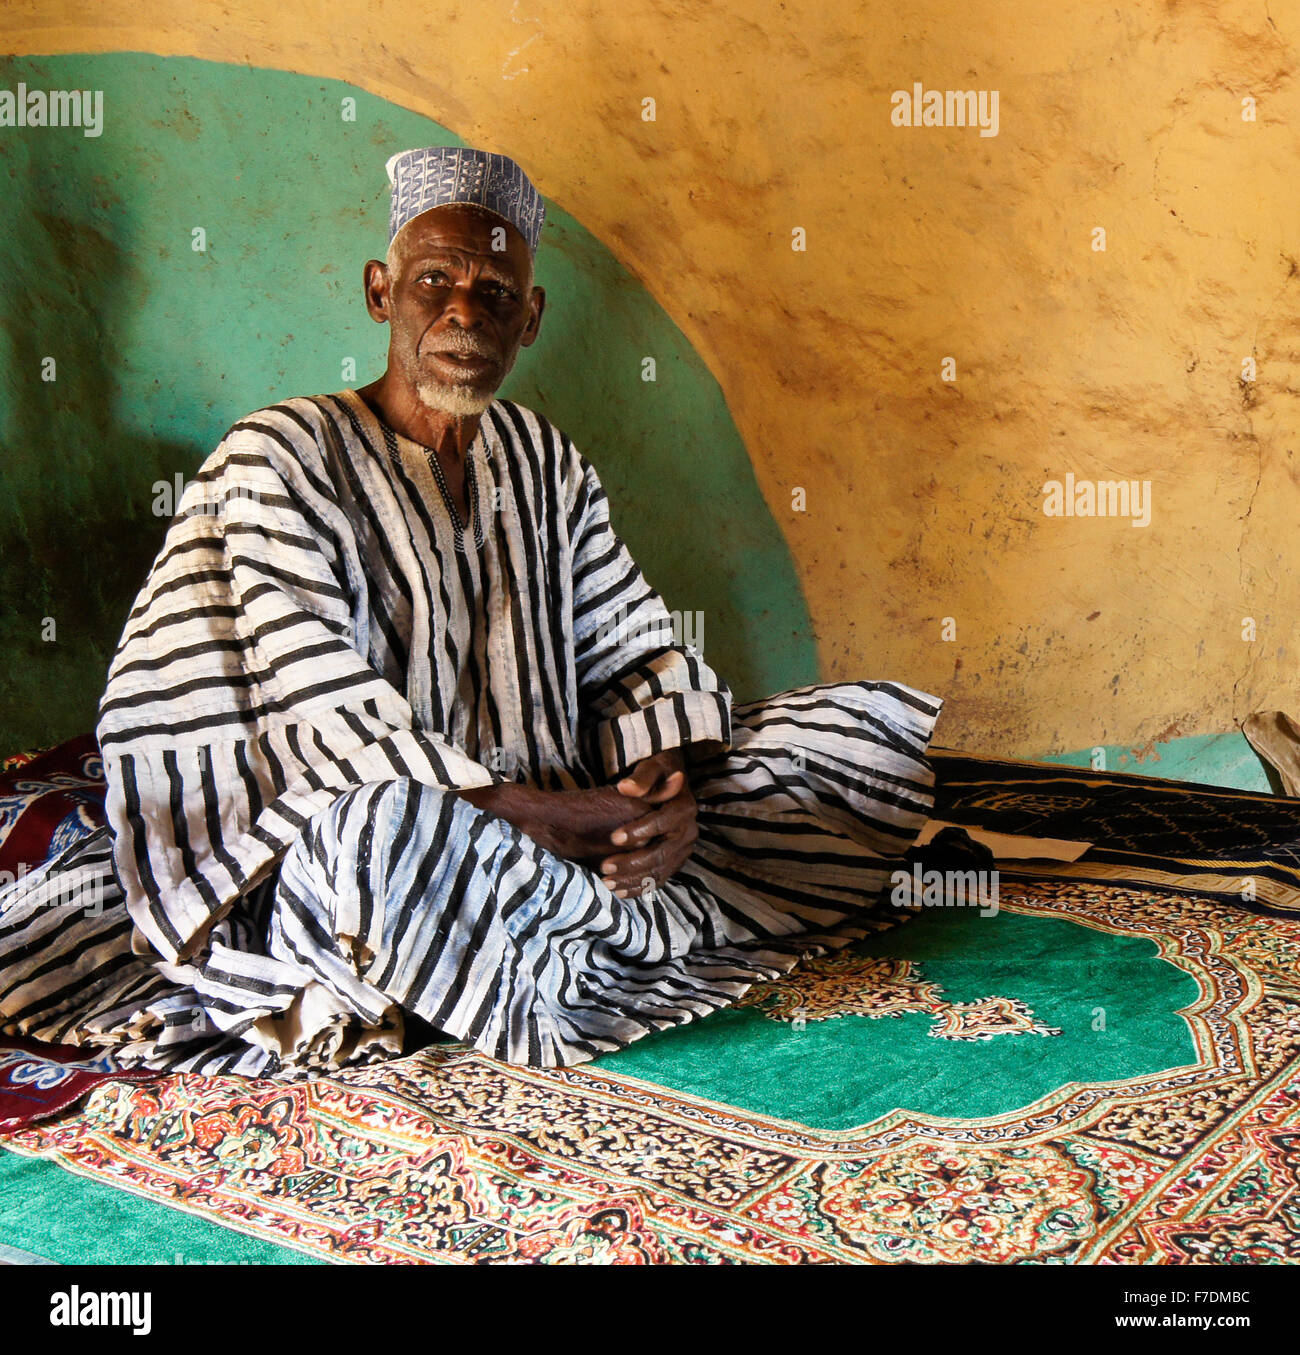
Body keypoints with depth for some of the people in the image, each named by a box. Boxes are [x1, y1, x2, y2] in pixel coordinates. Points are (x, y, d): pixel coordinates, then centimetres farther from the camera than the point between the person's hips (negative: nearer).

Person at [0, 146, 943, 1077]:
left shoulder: (543, 459, 11)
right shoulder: (284, 455, -8)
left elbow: (638, 650, 8)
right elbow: (325, 714, -18)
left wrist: (673, 784, -13)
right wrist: (530, 814, -26)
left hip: (568, 831, 6)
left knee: (869, 722, 0)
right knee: (377, 826, -44)